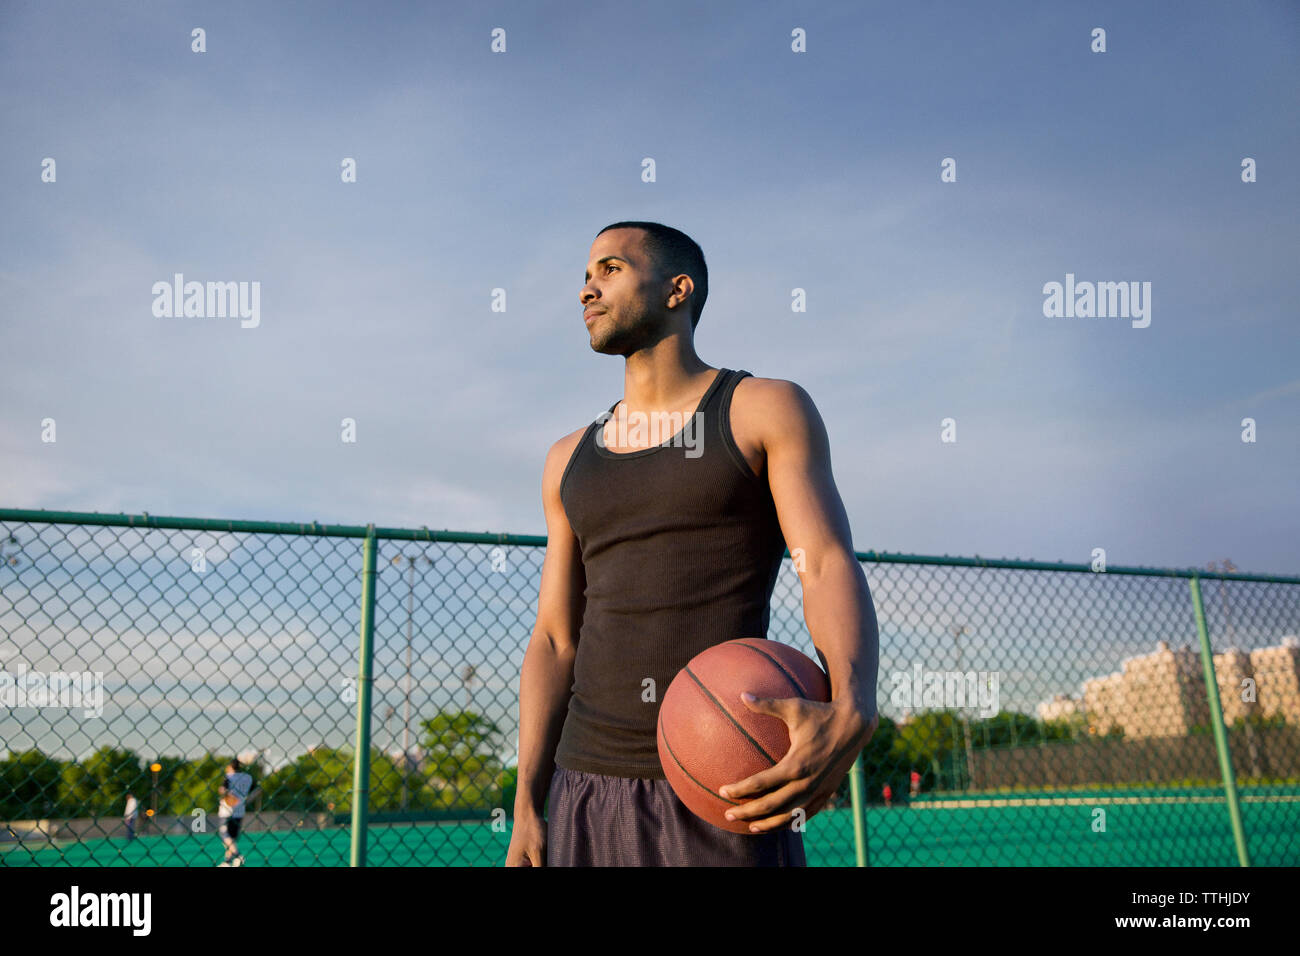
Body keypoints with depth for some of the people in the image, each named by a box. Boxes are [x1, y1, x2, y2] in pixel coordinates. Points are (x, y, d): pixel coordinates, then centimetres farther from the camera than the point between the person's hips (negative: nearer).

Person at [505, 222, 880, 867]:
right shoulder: (570, 460, 14)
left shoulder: (767, 408, 1)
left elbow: (830, 565, -11)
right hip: (585, 789, 4)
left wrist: (851, 711, -30)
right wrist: (526, 808, 5)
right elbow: (554, 640, 12)